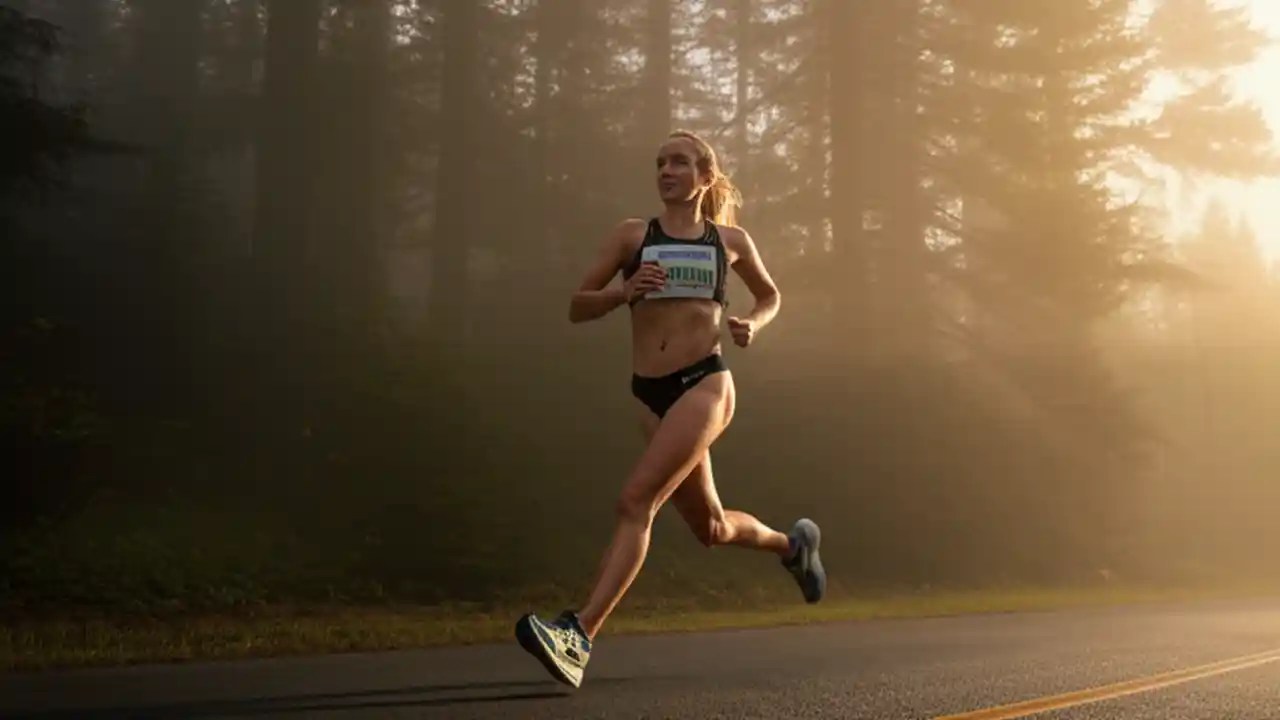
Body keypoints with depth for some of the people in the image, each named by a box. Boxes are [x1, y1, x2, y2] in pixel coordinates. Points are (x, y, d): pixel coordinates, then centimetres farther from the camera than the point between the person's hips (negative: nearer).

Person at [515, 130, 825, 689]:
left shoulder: (730, 240, 10)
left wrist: (753, 325, 4)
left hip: (706, 383, -3)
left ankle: (580, 632, -26)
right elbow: (577, 308, 7)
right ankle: (792, 543, 46)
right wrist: (624, 290, -13)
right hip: (651, 392, 3)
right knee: (711, 527, 14)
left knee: (636, 500, -21)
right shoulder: (632, 236, 8)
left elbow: (770, 295, 26)